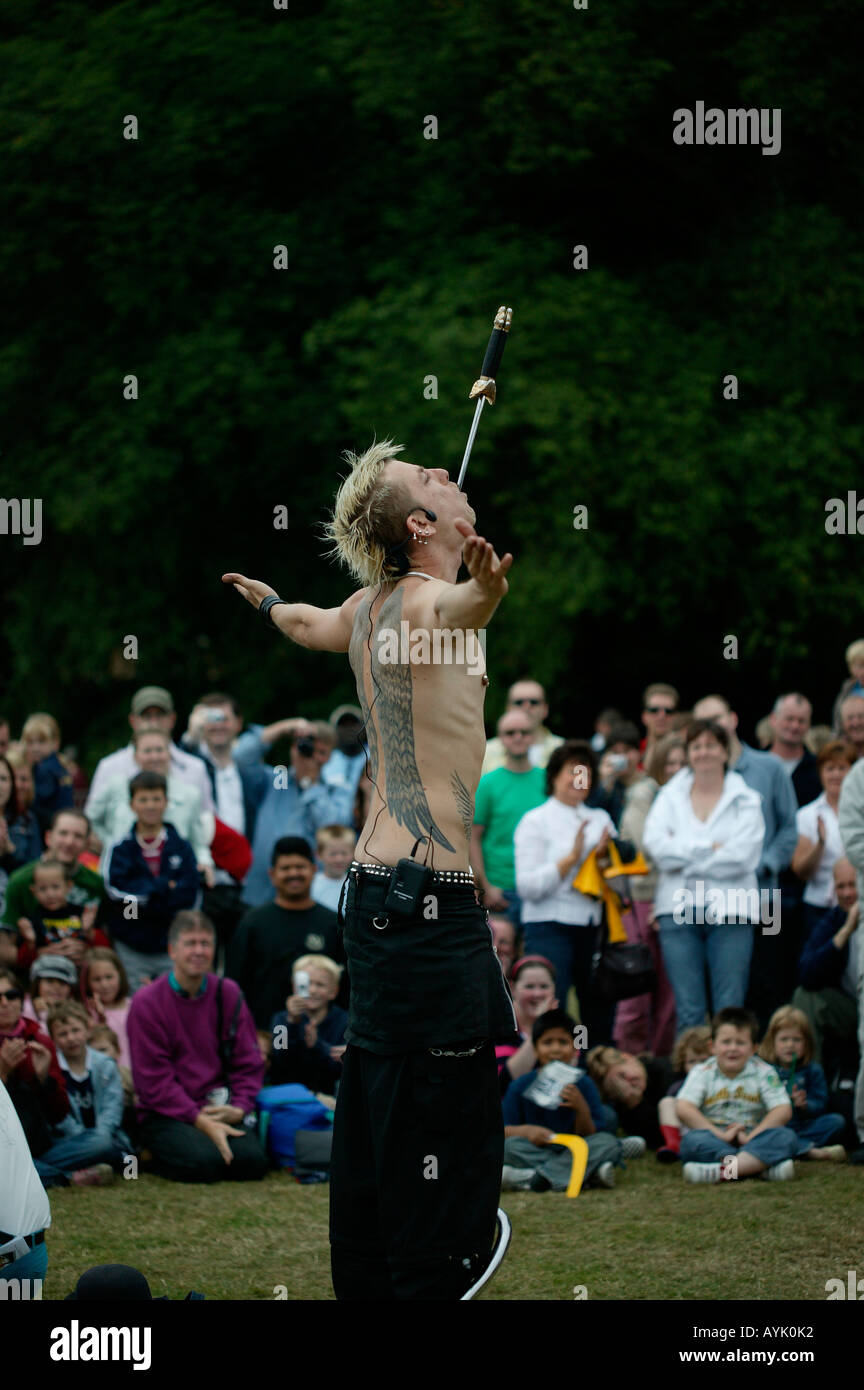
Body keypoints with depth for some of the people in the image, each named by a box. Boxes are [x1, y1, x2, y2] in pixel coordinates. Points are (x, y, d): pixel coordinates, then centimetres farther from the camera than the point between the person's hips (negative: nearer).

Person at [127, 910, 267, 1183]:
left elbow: (248, 1061, 11)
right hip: (166, 1116, -3)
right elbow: (153, 1079, -8)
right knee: (205, 1162, -33)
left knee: (252, 1162, -27)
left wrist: (240, 1107, -9)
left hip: (219, 1108, 3)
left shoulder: (228, 994, 9)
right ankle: (158, 1158, -1)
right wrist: (200, 1120, -18)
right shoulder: (147, 1003, -4)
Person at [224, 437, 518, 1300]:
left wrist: (262, 598, 61)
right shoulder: (426, 597, -12)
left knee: (373, 1127, 14)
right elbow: (455, 608, -39)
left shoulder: (367, 607, 14)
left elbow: (306, 624, 38)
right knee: (452, 1139, -12)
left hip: (376, 881, 10)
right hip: (432, 901, -10)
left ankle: (363, 1287, 19)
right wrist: (482, 593, -63)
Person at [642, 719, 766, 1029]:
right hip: (679, 909, 2)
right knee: (688, 1011, -1)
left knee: (729, 1011, -5)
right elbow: (655, 844, -5)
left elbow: (742, 855, -8)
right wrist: (710, 848, -9)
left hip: (729, 910, -2)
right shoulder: (669, 797, 12)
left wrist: (683, 858, -6)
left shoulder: (746, 800, 6)